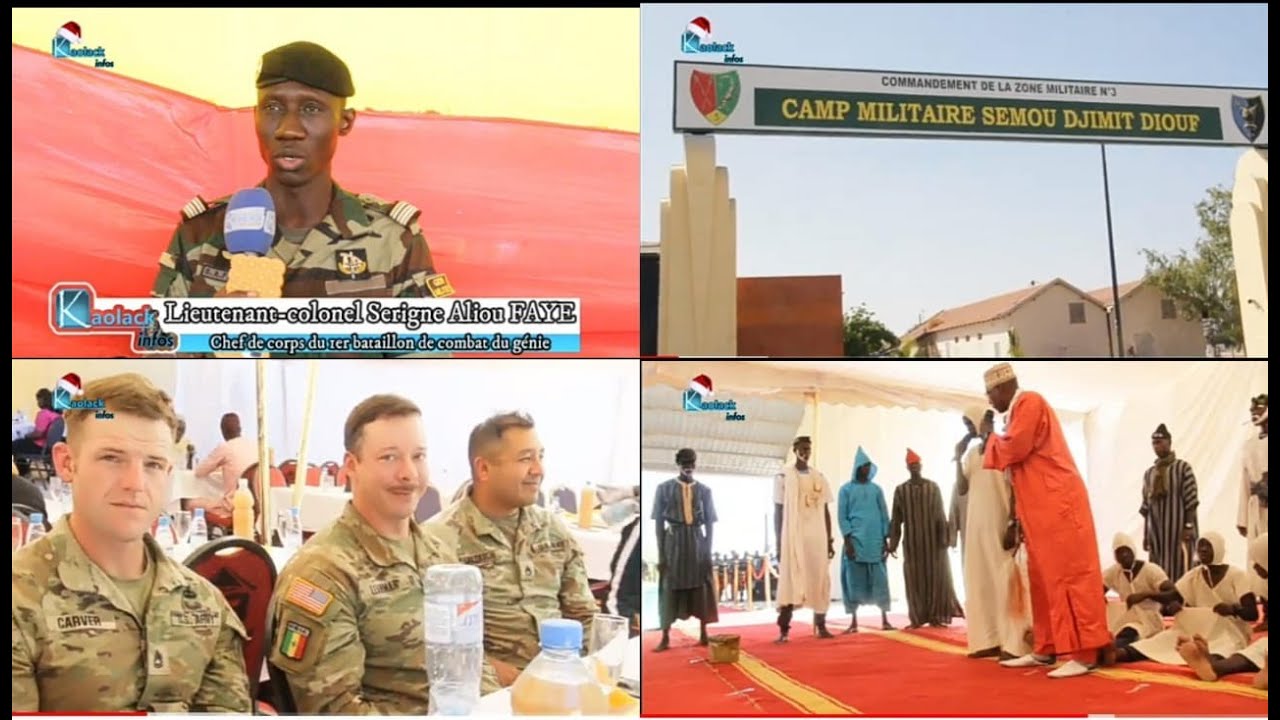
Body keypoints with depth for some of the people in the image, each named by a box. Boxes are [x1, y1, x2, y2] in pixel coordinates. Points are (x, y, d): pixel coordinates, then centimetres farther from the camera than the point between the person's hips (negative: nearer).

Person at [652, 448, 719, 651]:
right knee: (670, 589, -2)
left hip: (697, 542, 2)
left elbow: (709, 523, 7)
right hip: (673, 542, -2)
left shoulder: (704, 490, 5)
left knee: (701, 589, 5)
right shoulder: (664, 488, -1)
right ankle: (665, 638, 4)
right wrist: (660, 553, -6)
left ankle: (703, 634, 16)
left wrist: (708, 551, 0)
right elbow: (659, 522, -1)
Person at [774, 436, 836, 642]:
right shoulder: (784, 476, 0)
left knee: (820, 581, 4)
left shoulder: (820, 477, 12)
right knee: (790, 582, -5)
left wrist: (830, 540, 9)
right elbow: (778, 511, 0)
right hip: (793, 537, -4)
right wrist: (779, 543, -5)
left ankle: (821, 625, 12)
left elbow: (825, 511, 14)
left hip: (817, 537, 4)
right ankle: (783, 629, -3)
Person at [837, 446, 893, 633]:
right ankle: (854, 621, 5)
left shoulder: (876, 489, 12)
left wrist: (885, 540, 3)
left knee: (880, 580, 0)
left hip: (876, 541, 2)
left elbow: (884, 515, 11)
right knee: (854, 580, -1)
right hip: (855, 541, -2)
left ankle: (884, 620, 4)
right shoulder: (846, 489, 5)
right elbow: (842, 516, 0)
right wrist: (847, 540, -9)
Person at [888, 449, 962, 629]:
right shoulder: (901, 490, 4)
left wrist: (943, 537, -6)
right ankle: (918, 618, 3)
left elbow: (941, 514, 3)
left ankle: (935, 616, 5)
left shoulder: (933, 487, 5)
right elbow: (896, 519, 3)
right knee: (914, 579, 0)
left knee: (936, 577, 0)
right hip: (912, 541, 0)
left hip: (932, 539, 0)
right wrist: (893, 543, -1)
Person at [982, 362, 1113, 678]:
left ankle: (1086, 653, -9)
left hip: (1059, 504, -10)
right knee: (1043, 579, 11)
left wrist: (992, 441, 2)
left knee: (1070, 576, -10)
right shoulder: (1017, 411, 20)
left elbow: (1015, 448, -19)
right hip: (1040, 510, 10)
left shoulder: (1030, 402, -8)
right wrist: (1016, 517, 20)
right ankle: (1046, 649, 17)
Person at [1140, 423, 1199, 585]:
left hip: (1179, 530, -5)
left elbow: (1191, 501, -7)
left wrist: (1189, 526, -14)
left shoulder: (1183, 468, -2)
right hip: (1156, 533, 5)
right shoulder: (1149, 473, 14)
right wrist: (1145, 535, 10)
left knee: (1181, 571, -6)